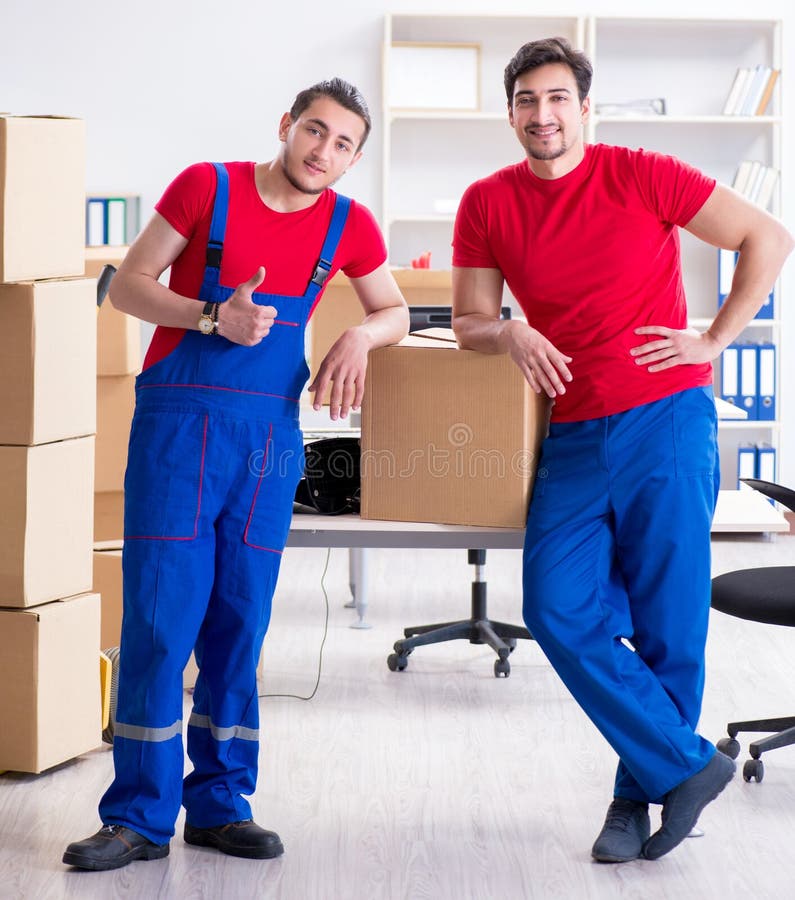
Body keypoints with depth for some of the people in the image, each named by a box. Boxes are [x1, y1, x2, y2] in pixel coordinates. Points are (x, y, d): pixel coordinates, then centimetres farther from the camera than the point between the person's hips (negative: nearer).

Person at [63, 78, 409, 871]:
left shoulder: (349, 226, 5)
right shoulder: (207, 187, -4)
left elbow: (394, 312, 19)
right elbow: (128, 285, -2)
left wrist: (361, 337, -4)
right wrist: (214, 317, -17)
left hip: (270, 432, 3)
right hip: (178, 419, -3)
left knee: (240, 621, 6)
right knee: (158, 615, -7)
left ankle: (219, 804, 16)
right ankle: (139, 817, 0)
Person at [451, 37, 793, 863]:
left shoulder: (641, 176, -3)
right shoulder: (488, 204, 6)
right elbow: (469, 323, 13)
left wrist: (715, 340, -2)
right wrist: (509, 334, -10)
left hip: (665, 422, -4)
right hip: (574, 438, 4)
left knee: (667, 624, 1)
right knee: (559, 612, -7)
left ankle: (639, 796, 16)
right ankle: (686, 766, 5)